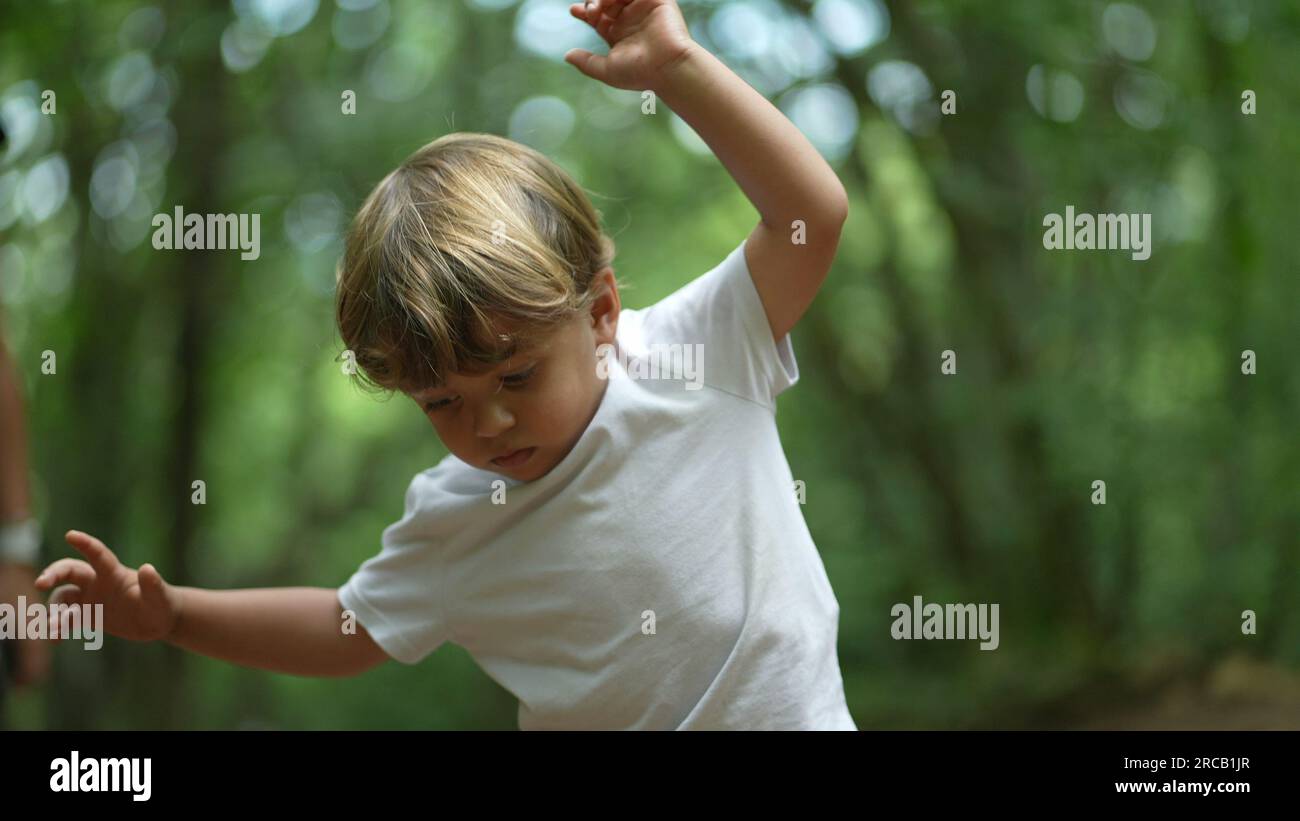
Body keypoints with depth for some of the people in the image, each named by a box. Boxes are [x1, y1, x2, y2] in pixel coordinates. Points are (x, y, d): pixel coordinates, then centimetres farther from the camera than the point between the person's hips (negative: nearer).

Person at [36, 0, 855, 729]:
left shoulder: (694, 352, -9)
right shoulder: (452, 523, -3)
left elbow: (815, 212, -14)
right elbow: (349, 629, 11)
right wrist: (169, 614, -1)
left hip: (796, 710, 0)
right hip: (610, 722, 0)